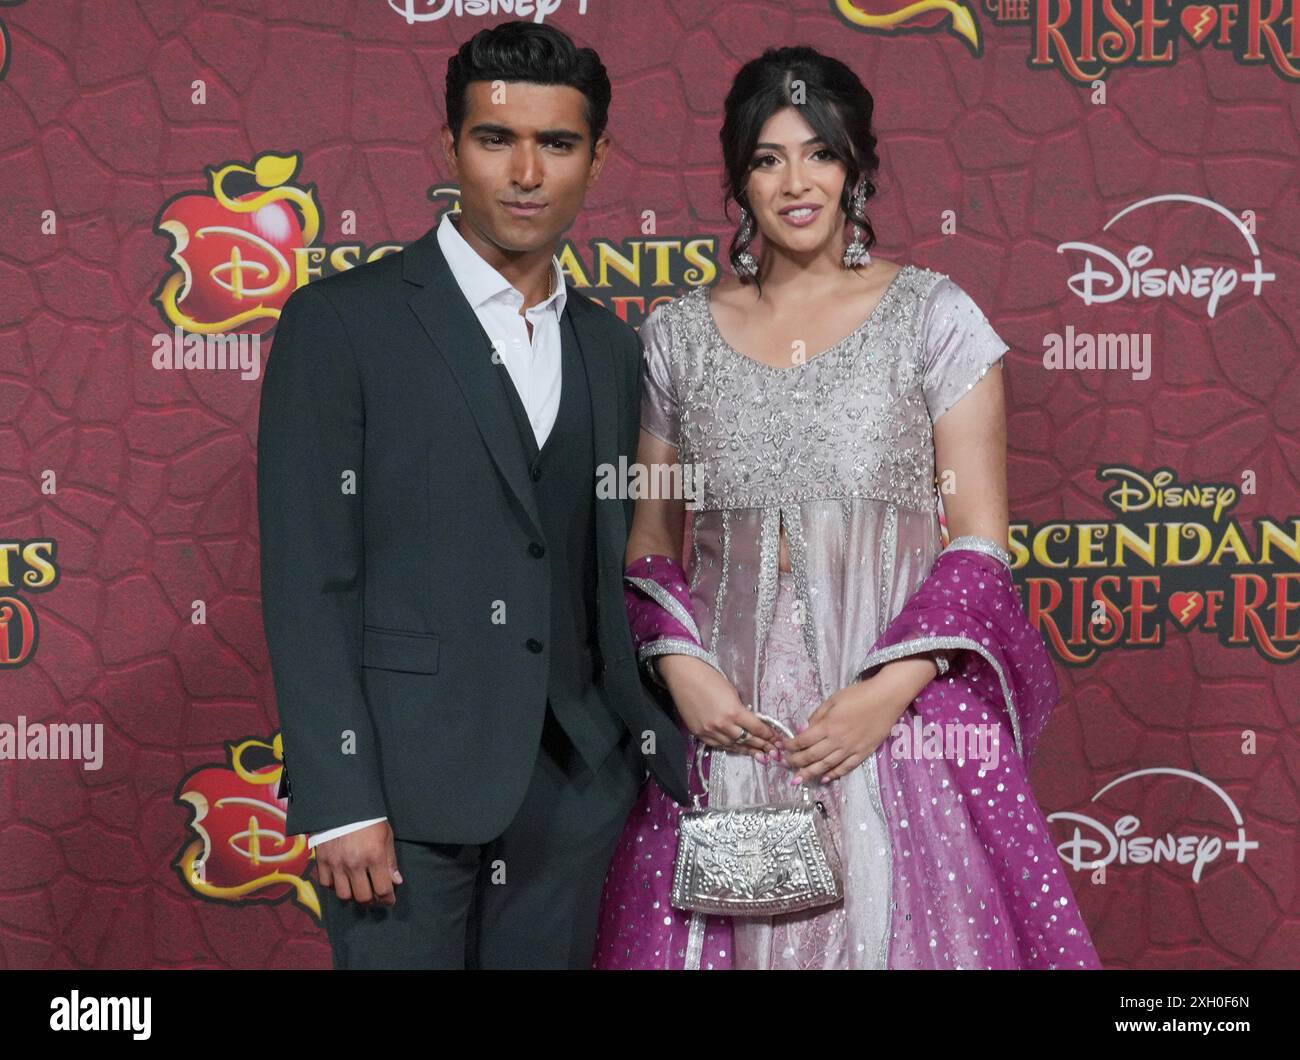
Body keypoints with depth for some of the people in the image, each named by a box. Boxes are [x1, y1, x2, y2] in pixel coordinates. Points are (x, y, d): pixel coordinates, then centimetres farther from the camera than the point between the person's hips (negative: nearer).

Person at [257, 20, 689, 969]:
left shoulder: (611, 348, 11)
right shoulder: (341, 321, -5)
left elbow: (616, 580, 14)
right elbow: (307, 581, -9)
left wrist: (662, 755, 7)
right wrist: (340, 803, -14)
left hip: (573, 787, 5)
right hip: (404, 786, -5)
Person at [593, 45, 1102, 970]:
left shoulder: (933, 315, 0)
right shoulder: (679, 335, 8)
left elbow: (980, 541, -3)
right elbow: (652, 540, 12)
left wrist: (888, 691, -13)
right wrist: (680, 667, -5)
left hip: (902, 707, -2)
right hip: (728, 712, 2)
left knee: (905, 927, 1)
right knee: (725, 932, 7)